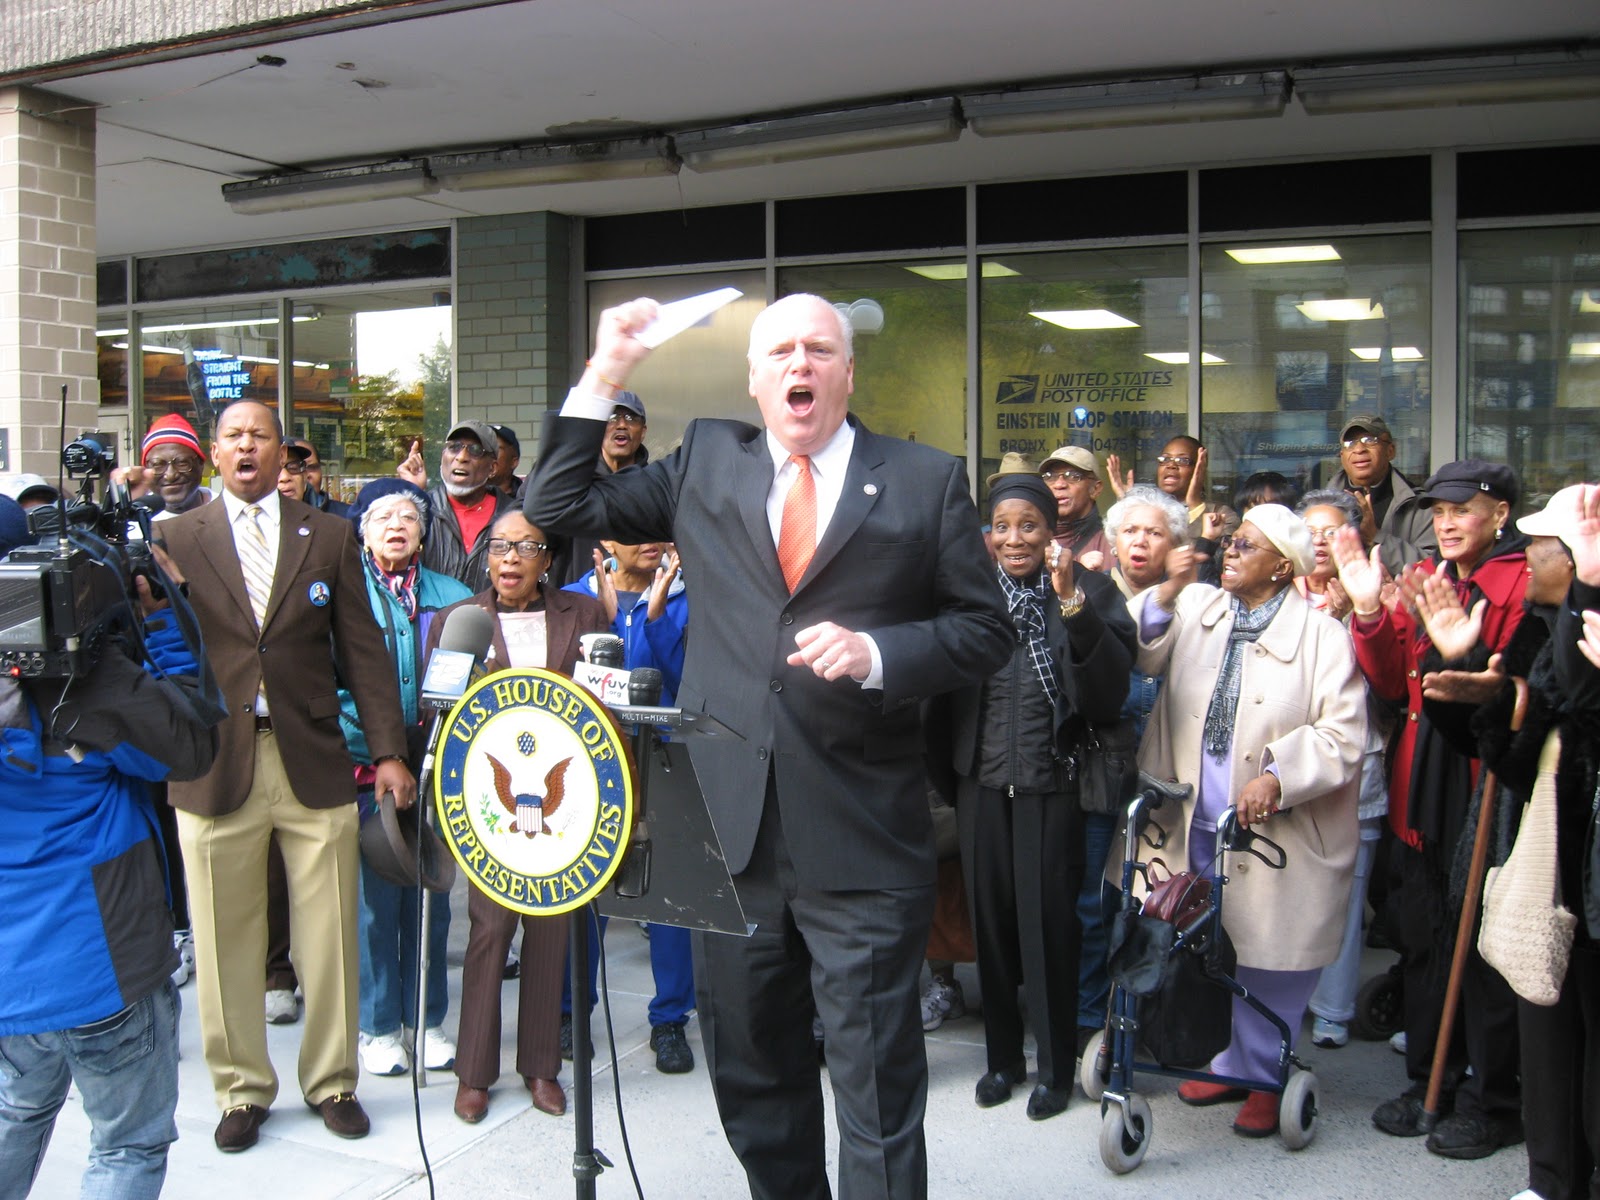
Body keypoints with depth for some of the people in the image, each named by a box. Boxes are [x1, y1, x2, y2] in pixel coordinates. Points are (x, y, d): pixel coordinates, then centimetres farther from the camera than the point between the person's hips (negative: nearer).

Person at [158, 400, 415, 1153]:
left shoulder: (330, 536, 8)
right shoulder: (176, 539, 6)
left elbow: (363, 649, 5)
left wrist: (388, 751, 0)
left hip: (314, 763, 1)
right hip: (213, 768, 0)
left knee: (330, 940, 6)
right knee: (226, 943, 7)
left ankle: (332, 1082, 24)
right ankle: (241, 1090, 25)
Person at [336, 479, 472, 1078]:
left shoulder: (452, 597, 11)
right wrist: (375, 746, -16)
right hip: (367, 768, -2)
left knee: (431, 896, 8)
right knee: (375, 898, 0)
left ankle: (427, 1020, 21)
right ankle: (378, 1025, 14)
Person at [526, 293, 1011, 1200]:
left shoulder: (926, 480, 1)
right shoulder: (705, 463, 9)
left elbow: (987, 630, 1)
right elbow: (559, 509, 11)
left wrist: (877, 654, -15)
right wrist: (603, 381, 3)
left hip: (861, 841, -3)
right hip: (730, 824, 4)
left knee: (877, 1083, 5)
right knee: (751, 1067, 19)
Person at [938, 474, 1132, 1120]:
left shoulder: (1089, 591, -5)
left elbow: (1110, 693, -18)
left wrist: (1072, 604, -26)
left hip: (1052, 787, -3)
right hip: (982, 786, 3)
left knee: (1048, 925, 3)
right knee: (990, 921, 12)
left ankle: (1055, 1066, 22)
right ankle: (1002, 1055, 30)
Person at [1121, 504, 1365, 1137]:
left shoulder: (1321, 635, -7)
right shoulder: (1196, 608, 6)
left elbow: (1342, 735, -13)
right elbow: (1143, 655, -6)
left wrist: (1277, 776, -25)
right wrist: (1166, 592, -18)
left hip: (1277, 833, -4)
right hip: (1197, 825, 4)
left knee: (1269, 960, 6)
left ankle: (1263, 1077, 25)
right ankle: (1225, 1062, 33)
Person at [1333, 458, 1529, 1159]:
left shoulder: (1525, 581, -7)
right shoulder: (1423, 579, 12)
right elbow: (1392, 683, 4)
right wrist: (1370, 611, -9)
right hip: (1421, 788, 6)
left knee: (1485, 944, 3)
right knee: (1422, 937, 14)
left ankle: (1491, 1102, 18)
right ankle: (1430, 1082, 29)